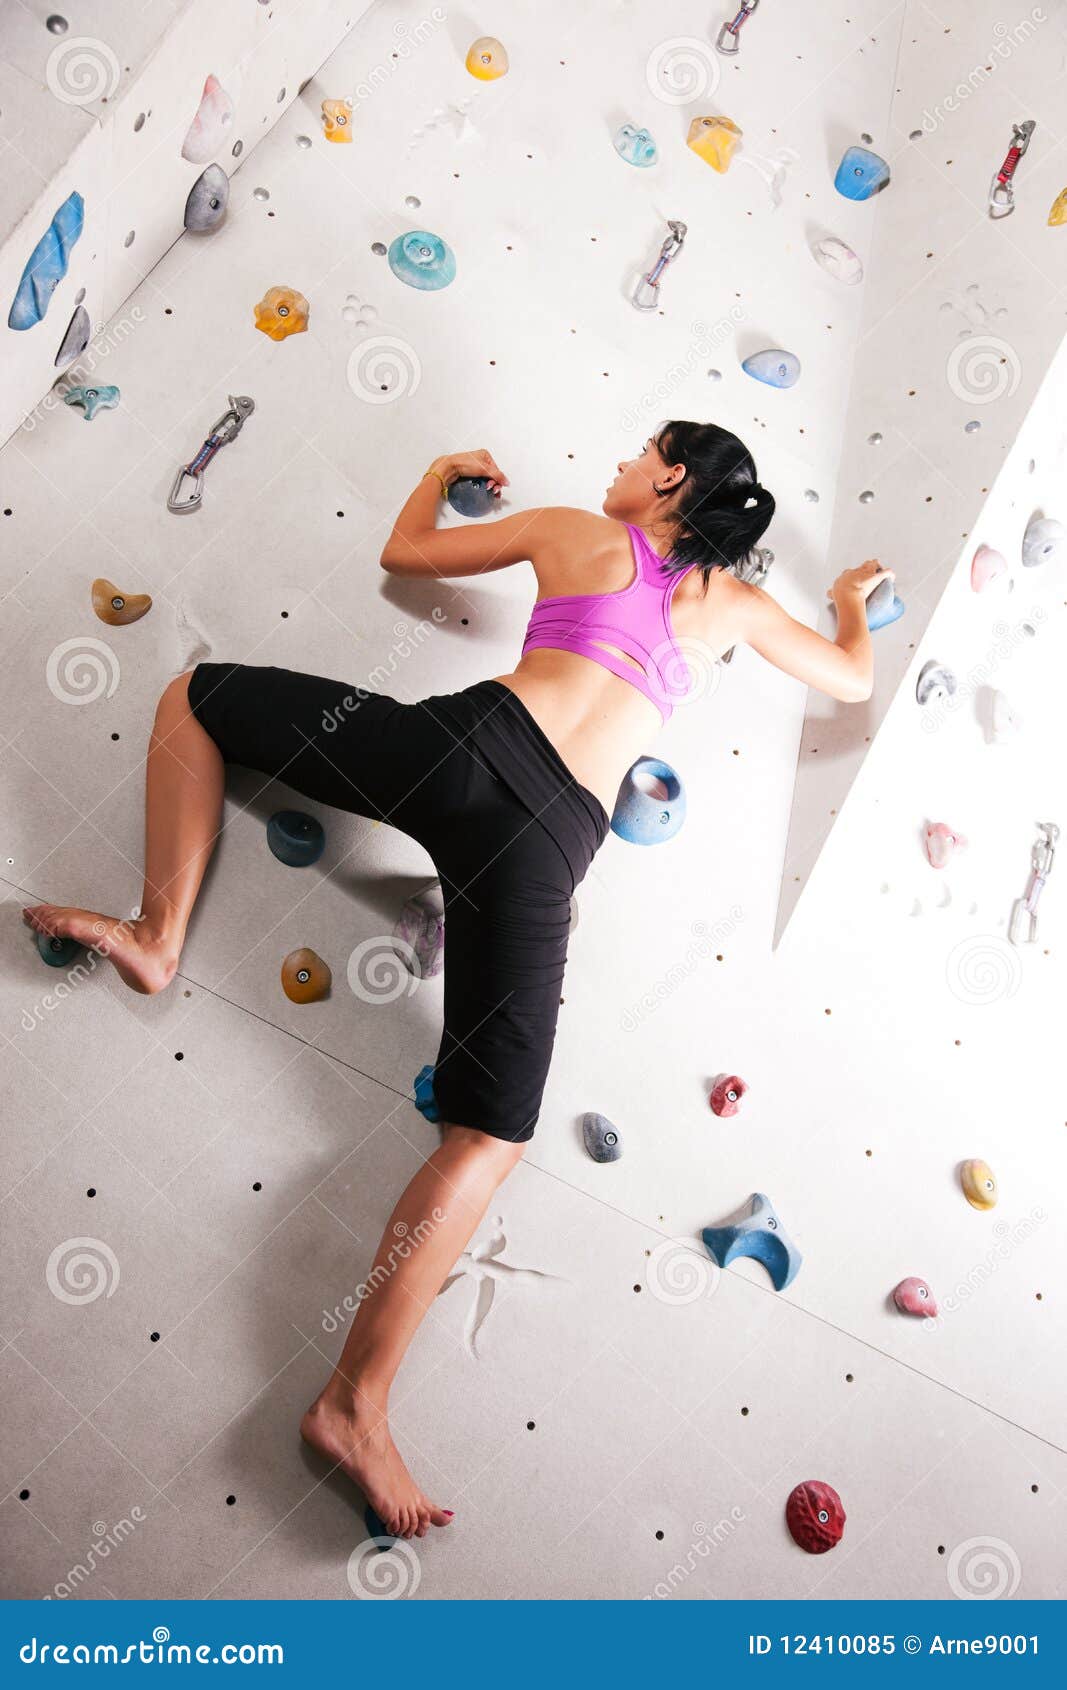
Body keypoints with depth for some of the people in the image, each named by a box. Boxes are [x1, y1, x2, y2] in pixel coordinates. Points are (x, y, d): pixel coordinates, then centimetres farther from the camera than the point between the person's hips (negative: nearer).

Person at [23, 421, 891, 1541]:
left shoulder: (574, 530, 19)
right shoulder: (735, 601, 22)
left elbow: (405, 552, 29)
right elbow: (854, 680, 35)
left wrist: (446, 469, 49)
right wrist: (855, 601, 56)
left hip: (469, 744, -1)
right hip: (552, 842, 1)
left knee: (200, 695, 23)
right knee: (489, 1135, 5)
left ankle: (159, 936, 13)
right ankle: (355, 1404, -4)